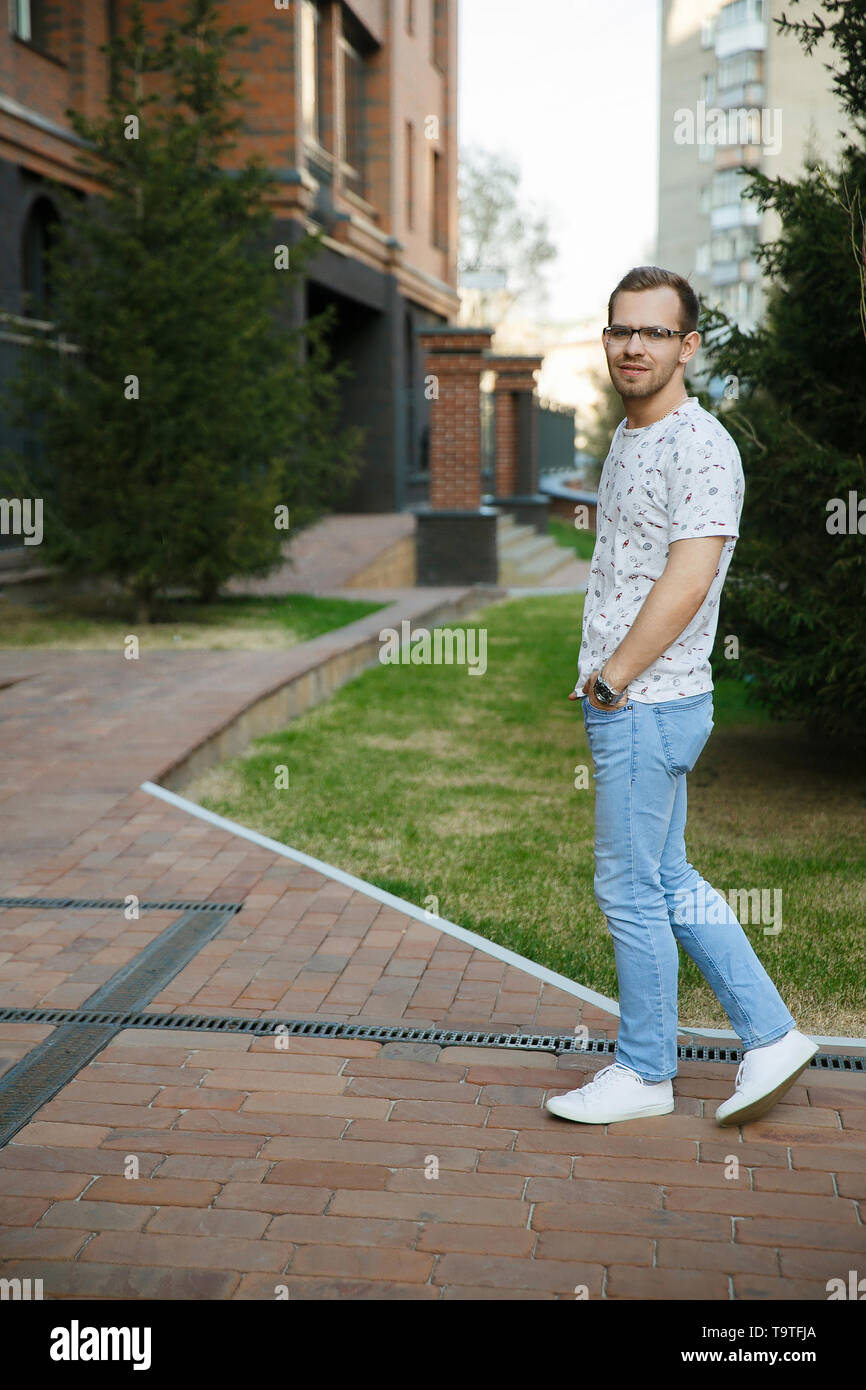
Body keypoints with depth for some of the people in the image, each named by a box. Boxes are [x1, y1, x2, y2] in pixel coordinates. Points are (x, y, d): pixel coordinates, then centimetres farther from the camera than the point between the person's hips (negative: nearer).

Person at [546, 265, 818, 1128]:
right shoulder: (628, 439, 15)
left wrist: (613, 677, -16)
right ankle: (771, 1038, 24)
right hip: (621, 699, 10)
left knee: (630, 889, 0)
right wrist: (602, 677, 13)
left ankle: (644, 1072, 17)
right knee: (669, 881, 15)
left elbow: (686, 583, -23)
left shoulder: (701, 447, -15)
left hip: (648, 704, -10)